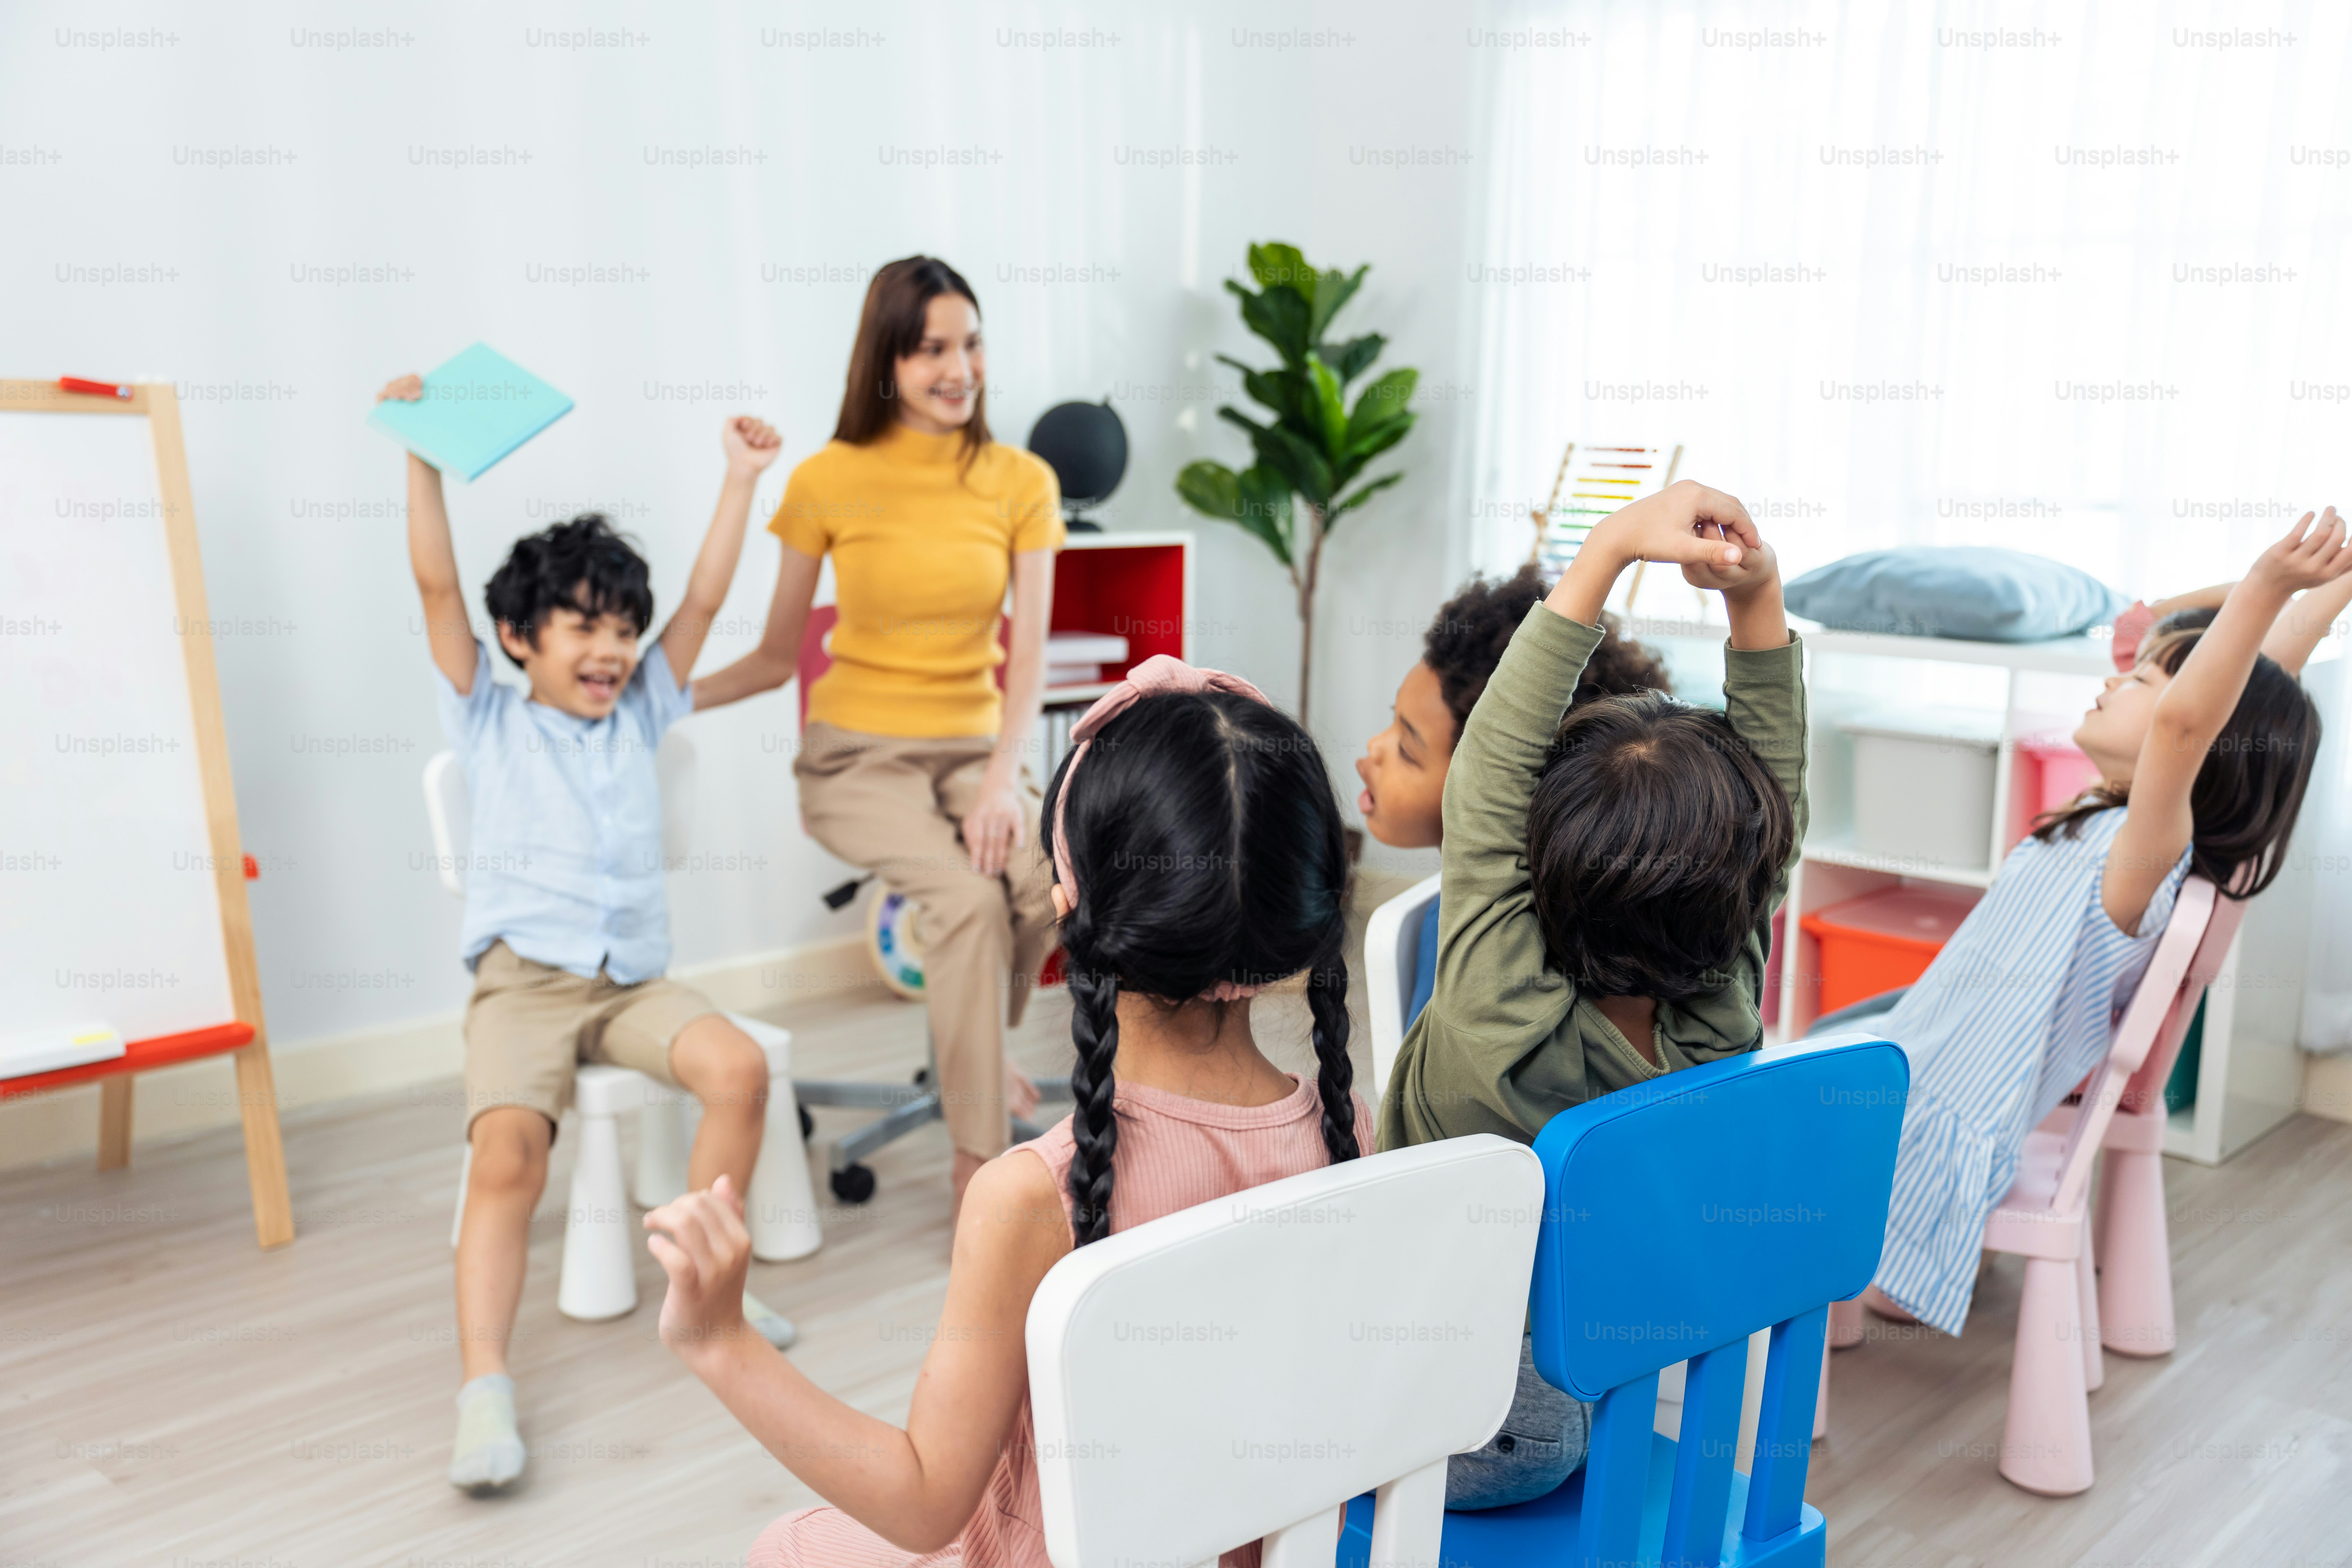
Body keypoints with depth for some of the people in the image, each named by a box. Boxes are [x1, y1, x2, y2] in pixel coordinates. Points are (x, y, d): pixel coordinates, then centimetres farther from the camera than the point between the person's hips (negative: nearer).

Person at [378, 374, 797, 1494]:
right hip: (523, 980, -3)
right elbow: (438, 588, -1)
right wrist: (423, 456, -6)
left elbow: (703, 601, 12)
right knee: (507, 1151, -26)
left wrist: (740, 479, 9)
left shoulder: (637, 717, 17)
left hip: (634, 979, 3)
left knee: (739, 1068, -23)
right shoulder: (490, 723, 9)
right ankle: (484, 1390, -25)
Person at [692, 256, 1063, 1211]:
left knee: (1050, 882, -29)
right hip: (856, 755, -2)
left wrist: (1004, 776, -22)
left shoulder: (1021, 482, 2)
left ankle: (970, 1051, 4)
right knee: (970, 897, -30)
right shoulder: (829, 480, -2)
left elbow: (1028, 652, -7)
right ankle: (979, 1167, -16)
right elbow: (776, 658, 5)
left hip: (973, 748, 2)